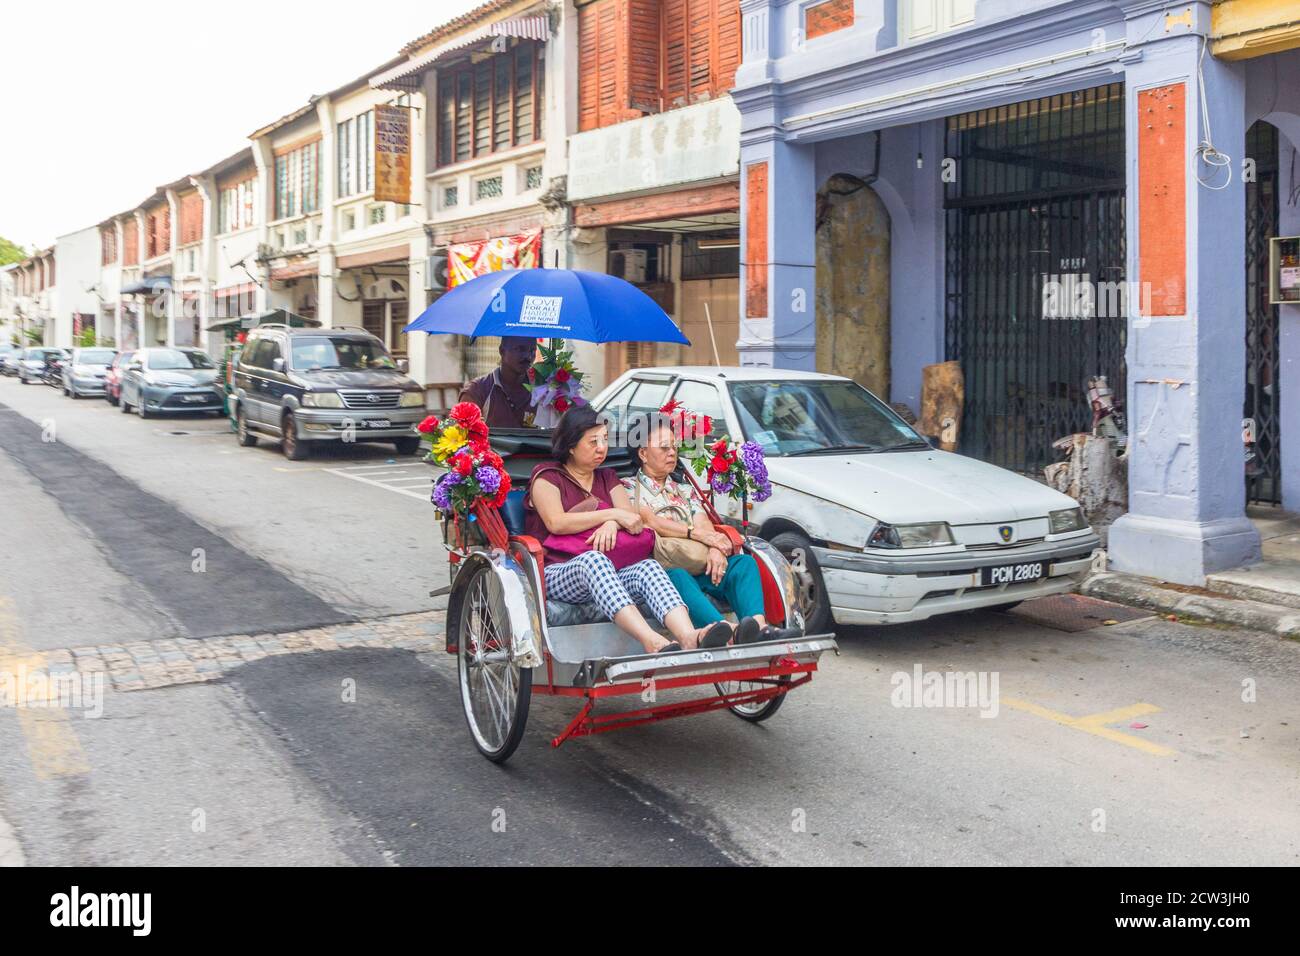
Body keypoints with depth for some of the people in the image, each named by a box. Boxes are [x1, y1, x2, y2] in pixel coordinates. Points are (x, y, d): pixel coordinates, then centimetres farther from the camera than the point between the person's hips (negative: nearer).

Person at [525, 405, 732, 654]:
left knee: (649, 566, -29)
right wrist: (613, 513, -10)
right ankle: (653, 642, -59)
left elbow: (630, 518, 9)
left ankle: (689, 638, -57)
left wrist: (612, 524, -16)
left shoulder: (607, 477, 25)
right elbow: (556, 523, -10)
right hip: (559, 574, -4)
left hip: (607, 576, 4)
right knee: (592, 560, -39)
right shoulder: (547, 476, 9)